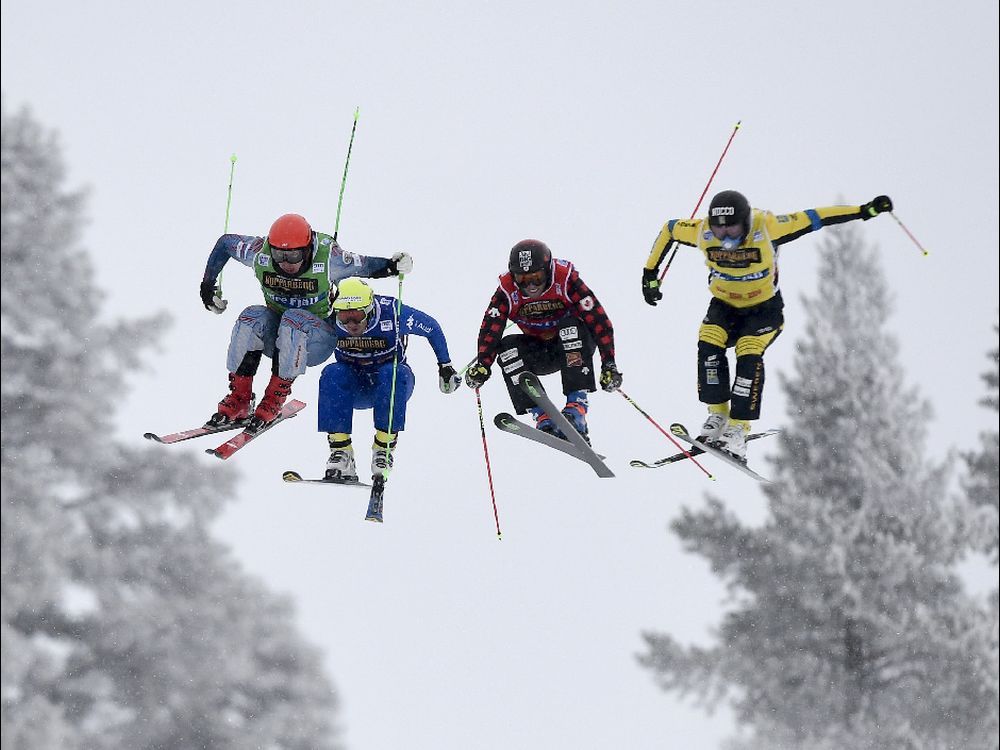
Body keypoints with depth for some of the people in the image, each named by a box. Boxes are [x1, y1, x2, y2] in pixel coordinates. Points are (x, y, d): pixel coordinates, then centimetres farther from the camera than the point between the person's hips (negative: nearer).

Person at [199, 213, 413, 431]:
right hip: (275, 335, 3)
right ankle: (238, 399, -23)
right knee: (252, 317, -29)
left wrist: (393, 266, -33)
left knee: (293, 319, -35)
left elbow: (368, 266, -13)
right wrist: (207, 286, 4)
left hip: (319, 337, -3)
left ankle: (275, 399, -27)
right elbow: (225, 242, 2)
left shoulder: (327, 259, -21)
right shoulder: (261, 254, -15)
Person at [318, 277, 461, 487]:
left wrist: (445, 367, -3)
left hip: (393, 382, -2)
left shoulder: (392, 312, -25)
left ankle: (384, 447, -29)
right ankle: (340, 450, -33)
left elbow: (432, 328, -8)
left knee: (393, 374, -36)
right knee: (332, 374, -31)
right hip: (354, 388, 2)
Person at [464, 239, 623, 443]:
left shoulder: (565, 280, -23)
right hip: (538, 354, 3)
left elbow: (599, 320, -24)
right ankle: (542, 418, -32)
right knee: (508, 346, -24)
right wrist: (482, 365, -35)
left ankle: (577, 406, -40)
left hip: (574, 345, -3)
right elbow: (490, 329, -18)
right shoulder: (507, 290, -15)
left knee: (570, 326, -34)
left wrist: (609, 364, -31)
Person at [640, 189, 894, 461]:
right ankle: (717, 413, -8)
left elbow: (814, 219, -25)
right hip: (724, 306, 3)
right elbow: (669, 229, -1)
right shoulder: (703, 232, -21)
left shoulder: (766, 228, -28)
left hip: (764, 309, -3)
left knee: (749, 354, -26)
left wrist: (866, 211, -29)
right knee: (709, 345, -24)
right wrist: (650, 274, 1)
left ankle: (738, 428, -20)